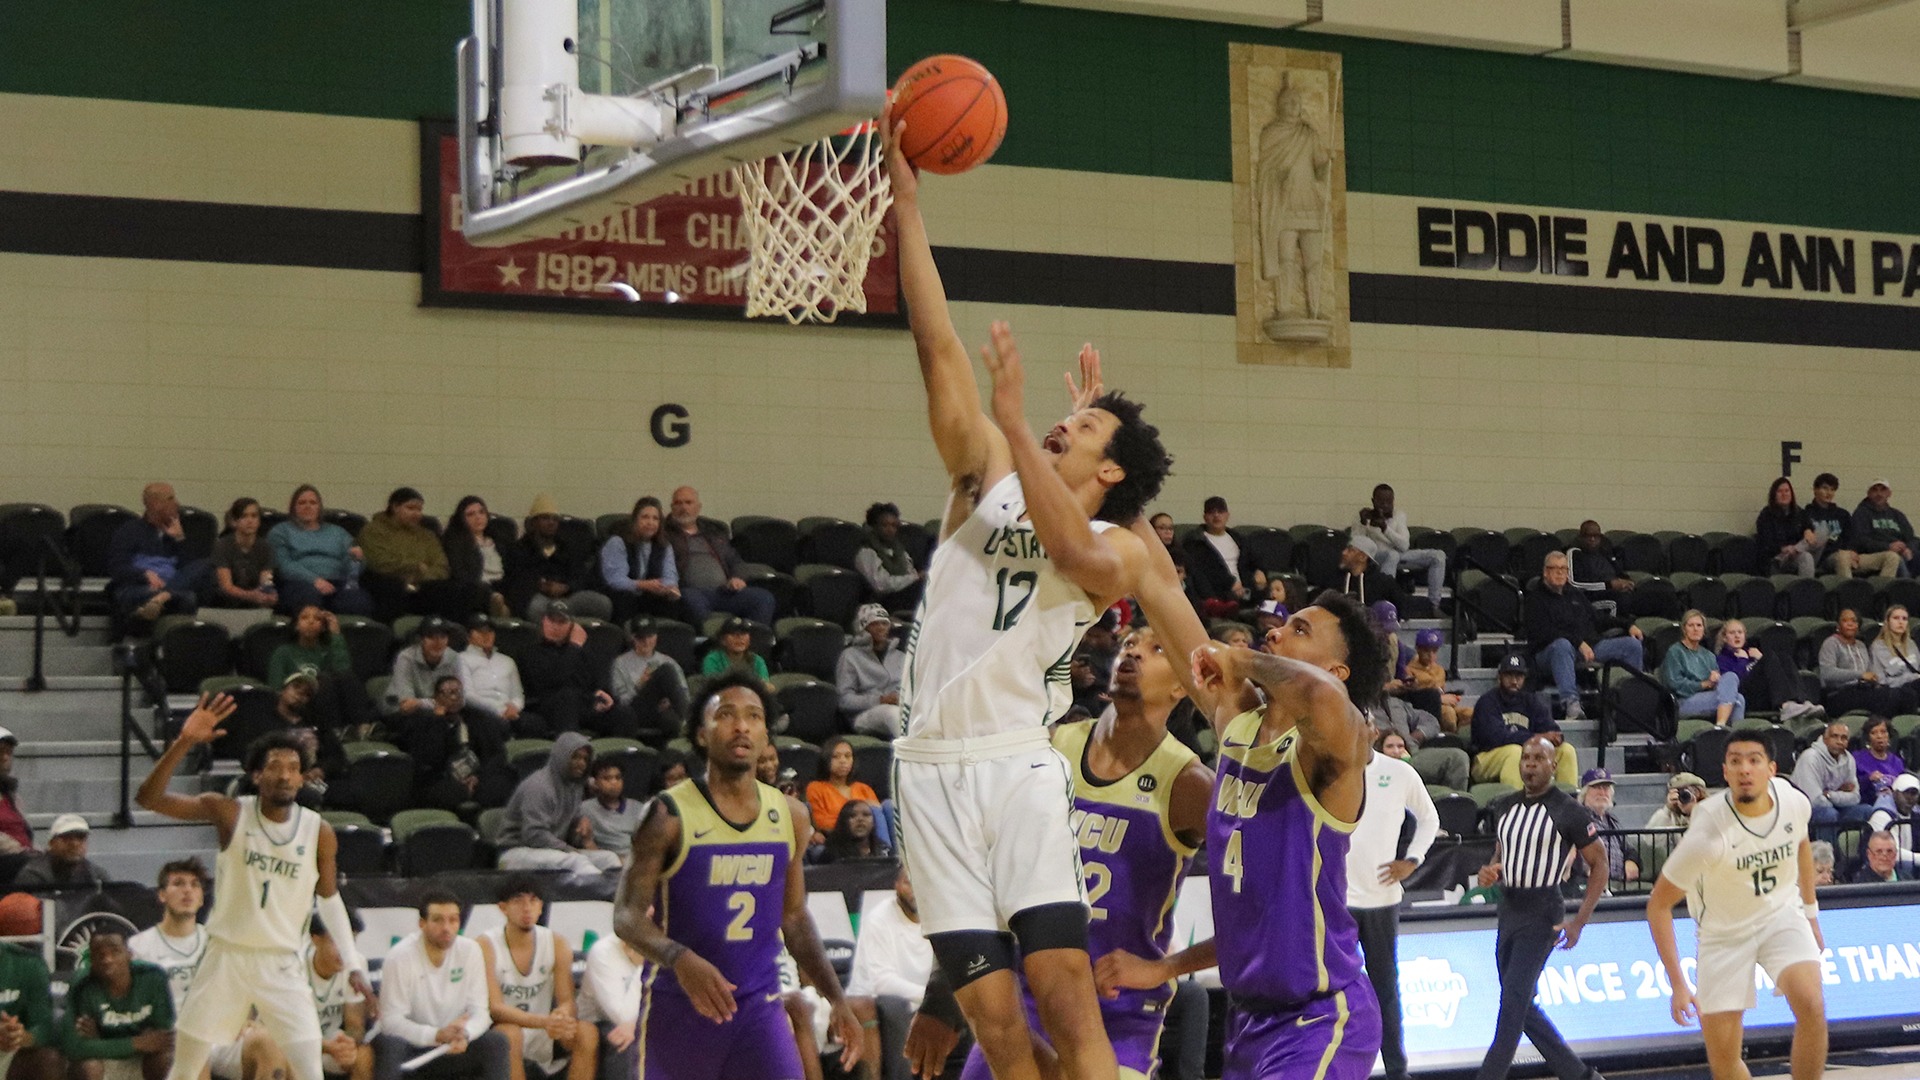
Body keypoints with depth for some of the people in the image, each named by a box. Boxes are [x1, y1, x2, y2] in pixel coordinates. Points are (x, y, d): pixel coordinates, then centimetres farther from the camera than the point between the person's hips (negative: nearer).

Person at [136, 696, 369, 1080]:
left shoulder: (319, 833, -5)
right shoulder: (229, 813, -8)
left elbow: (329, 897, 10)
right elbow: (149, 798, -15)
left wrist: (353, 962, 3)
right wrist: (183, 743, -29)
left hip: (281, 964, 0)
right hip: (226, 958, 0)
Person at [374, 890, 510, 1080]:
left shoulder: (470, 950, -6)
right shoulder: (400, 957, -17)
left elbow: (479, 1011, -7)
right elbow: (391, 1020, -20)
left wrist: (465, 1034, -31)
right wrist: (436, 1035, -35)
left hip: (455, 1049, 3)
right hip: (411, 1047, -3)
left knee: (497, 1042, -22)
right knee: (388, 1044, -35)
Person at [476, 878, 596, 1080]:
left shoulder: (557, 944, 0)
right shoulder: (486, 945, -12)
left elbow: (567, 1001, -5)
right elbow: (494, 1007, -20)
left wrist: (560, 1017, -32)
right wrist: (543, 1022, -37)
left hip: (544, 1039, 4)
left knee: (588, 1033, -23)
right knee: (509, 1034, -37)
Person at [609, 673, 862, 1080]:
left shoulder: (790, 817, 5)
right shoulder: (670, 815, -9)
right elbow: (627, 915, -13)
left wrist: (836, 999, 9)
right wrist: (680, 960, -32)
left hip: (760, 1004, 3)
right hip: (678, 1005, -3)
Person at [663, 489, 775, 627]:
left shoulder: (716, 534, 32)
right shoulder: (666, 536, 18)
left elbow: (736, 561, 30)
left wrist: (737, 578, 8)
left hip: (724, 592, 4)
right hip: (693, 591, -4)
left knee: (764, 598, -22)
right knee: (693, 600, -42)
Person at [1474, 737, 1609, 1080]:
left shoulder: (1568, 812, -8)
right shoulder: (1504, 806, 11)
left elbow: (1599, 864, -4)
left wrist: (1578, 922, -11)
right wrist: (1489, 873, -1)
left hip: (1541, 914, -8)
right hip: (1509, 908, 8)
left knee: (1513, 1000, -13)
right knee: (1522, 1005, 11)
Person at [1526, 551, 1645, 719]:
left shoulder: (1576, 595, 28)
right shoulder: (1536, 598, 4)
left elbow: (1598, 620, 29)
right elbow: (1545, 632, -11)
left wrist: (1628, 626, 14)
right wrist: (1579, 643, -20)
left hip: (1589, 647, 6)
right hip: (1547, 653, -6)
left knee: (1632, 645, -8)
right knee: (1562, 645, -43)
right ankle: (1571, 703, -55)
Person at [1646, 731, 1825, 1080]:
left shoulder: (1793, 802, -16)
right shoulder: (1709, 833, -30)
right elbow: (1658, 905, -21)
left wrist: (1810, 912, 17)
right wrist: (1678, 985, -24)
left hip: (1782, 913, 2)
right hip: (1725, 931, -2)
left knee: (1811, 1006, -25)